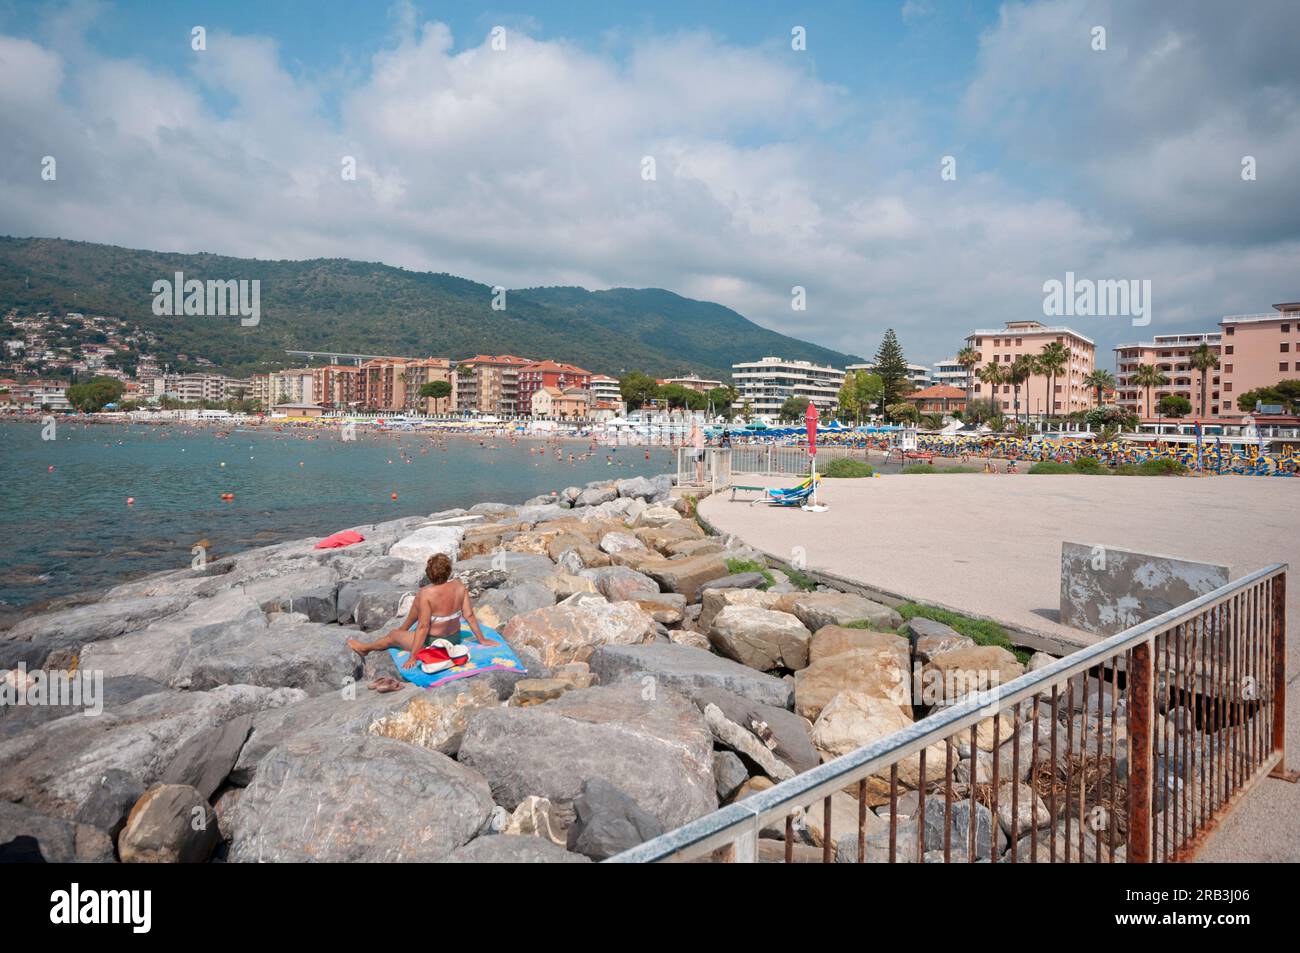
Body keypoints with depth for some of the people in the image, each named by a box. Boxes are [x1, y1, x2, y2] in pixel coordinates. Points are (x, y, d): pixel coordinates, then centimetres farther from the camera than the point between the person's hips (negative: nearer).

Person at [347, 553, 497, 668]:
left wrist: (413, 657, -18)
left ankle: (365, 647, 50)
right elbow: (469, 615, -10)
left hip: (432, 644, -6)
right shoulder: (459, 586, -14)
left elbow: (423, 627, -25)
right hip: (454, 639, 6)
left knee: (393, 635, 21)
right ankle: (402, 629, 49)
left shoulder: (426, 593, -26)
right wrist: (482, 639, -1)